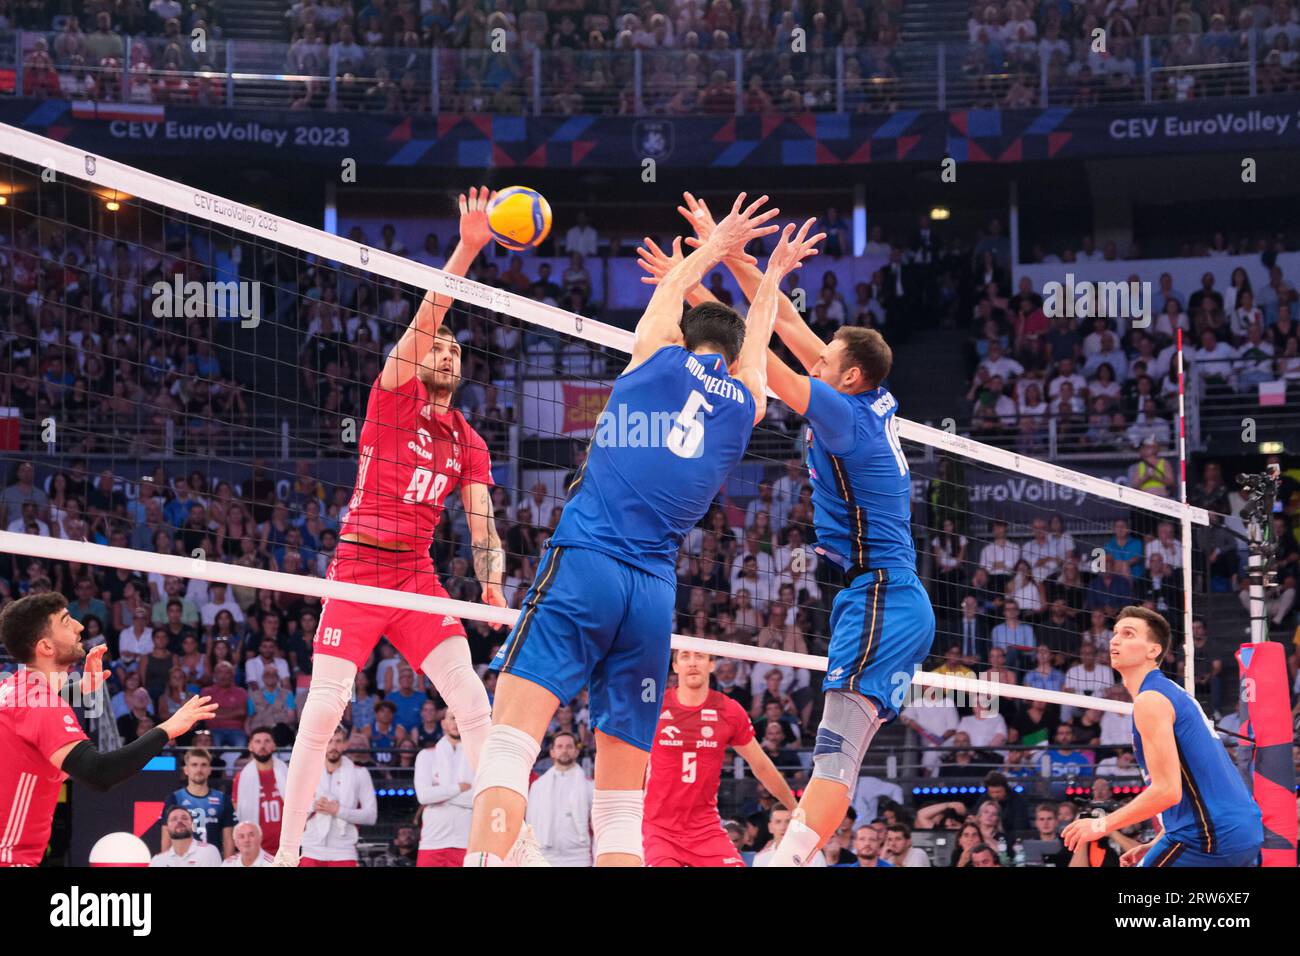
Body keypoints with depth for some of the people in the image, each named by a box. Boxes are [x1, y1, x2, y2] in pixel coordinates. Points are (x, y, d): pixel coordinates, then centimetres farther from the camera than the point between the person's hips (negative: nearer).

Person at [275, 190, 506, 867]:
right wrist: (467, 247, -20)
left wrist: (491, 584, -13)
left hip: (418, 576, 4)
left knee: (476, 706, -7)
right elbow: (427, 316, -11)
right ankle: (286, 852, -6)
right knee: (324, 707, -12)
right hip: (357, 567, -4)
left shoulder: (469, 443, 13)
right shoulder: (394, 394, 3)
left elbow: (482, 527, 6)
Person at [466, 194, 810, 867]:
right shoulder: (748, 401, 19)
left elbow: (669, 287, 34)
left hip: (585, 563, -4)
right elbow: (753, 343, 43)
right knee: (621, 802, 6)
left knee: (508, 743, -17)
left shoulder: (661, 355, 11)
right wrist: (772, 275, 61)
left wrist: (716, 247, 52)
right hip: (655, 591, 4)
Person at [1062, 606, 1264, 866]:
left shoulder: (1150, 700, -10)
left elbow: (1167, 790, -18)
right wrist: (1154, 846, 22)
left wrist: (1102, 825, -10)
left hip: (1210, 837, -10)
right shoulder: (1175, 694, 21)